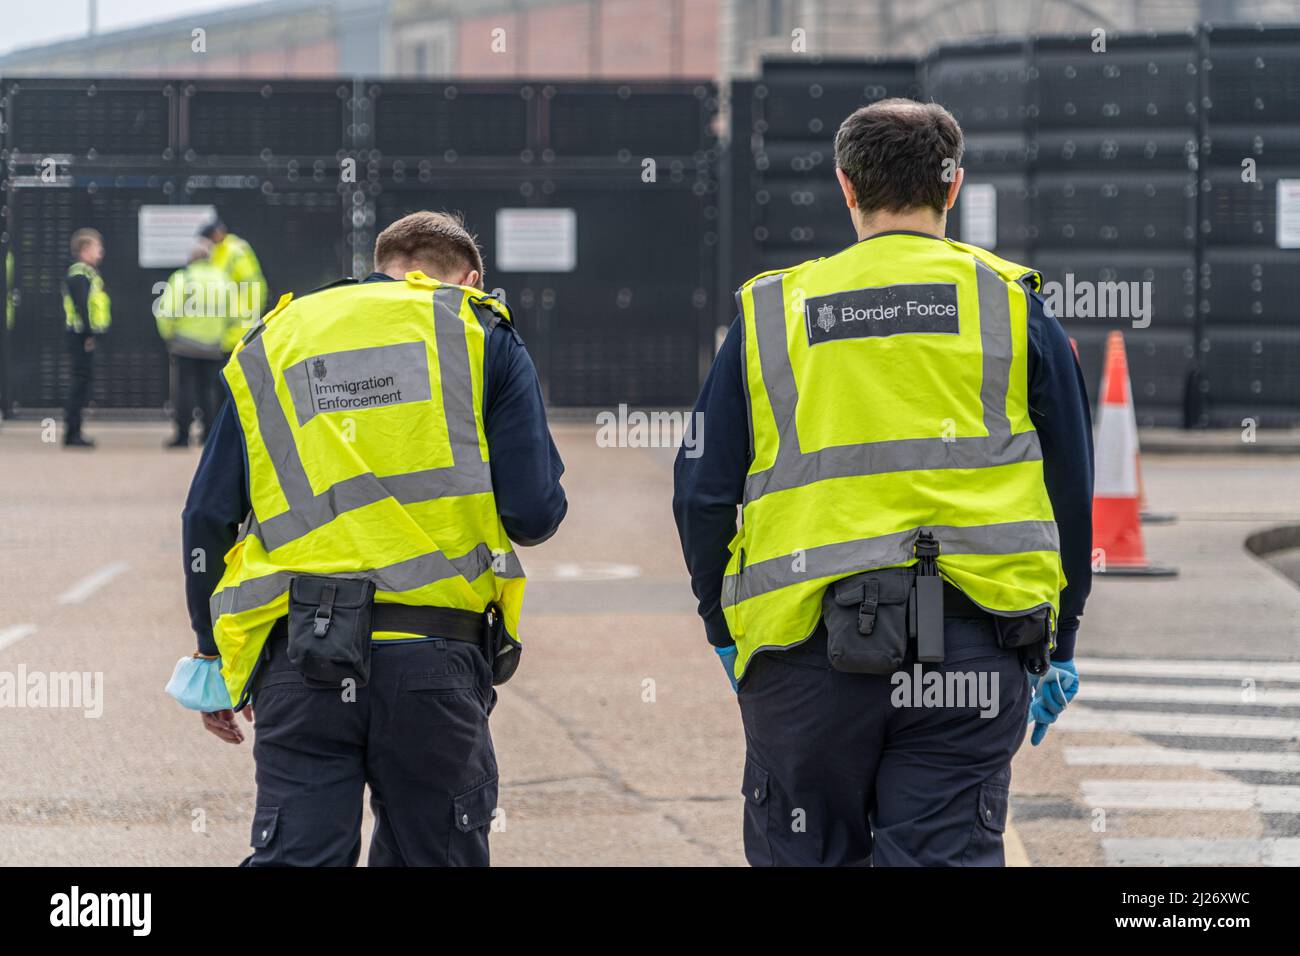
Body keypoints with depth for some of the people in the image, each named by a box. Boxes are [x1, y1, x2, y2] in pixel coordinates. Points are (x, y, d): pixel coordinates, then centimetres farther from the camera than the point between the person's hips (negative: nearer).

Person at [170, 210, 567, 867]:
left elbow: (208, 517, 13)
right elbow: (535, 513, 0)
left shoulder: (270, 345, 17)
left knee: (293, 857, -1)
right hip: (434, 663, -2)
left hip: (298, 664, 2)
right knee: (428, 857, 10)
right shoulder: (482, 336, 8)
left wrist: (213, 657, 22)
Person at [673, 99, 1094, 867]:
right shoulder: (1014, 307, 7)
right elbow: (1069, 489, 9)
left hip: (807, 644, 0)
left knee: (807, 857, 10)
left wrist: (725, 631, 20)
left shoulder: (772, 312, 9)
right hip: (971, 647, 0)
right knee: (945, 853, -1)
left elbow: (704, 493, 9)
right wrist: (1059, 644, 17)